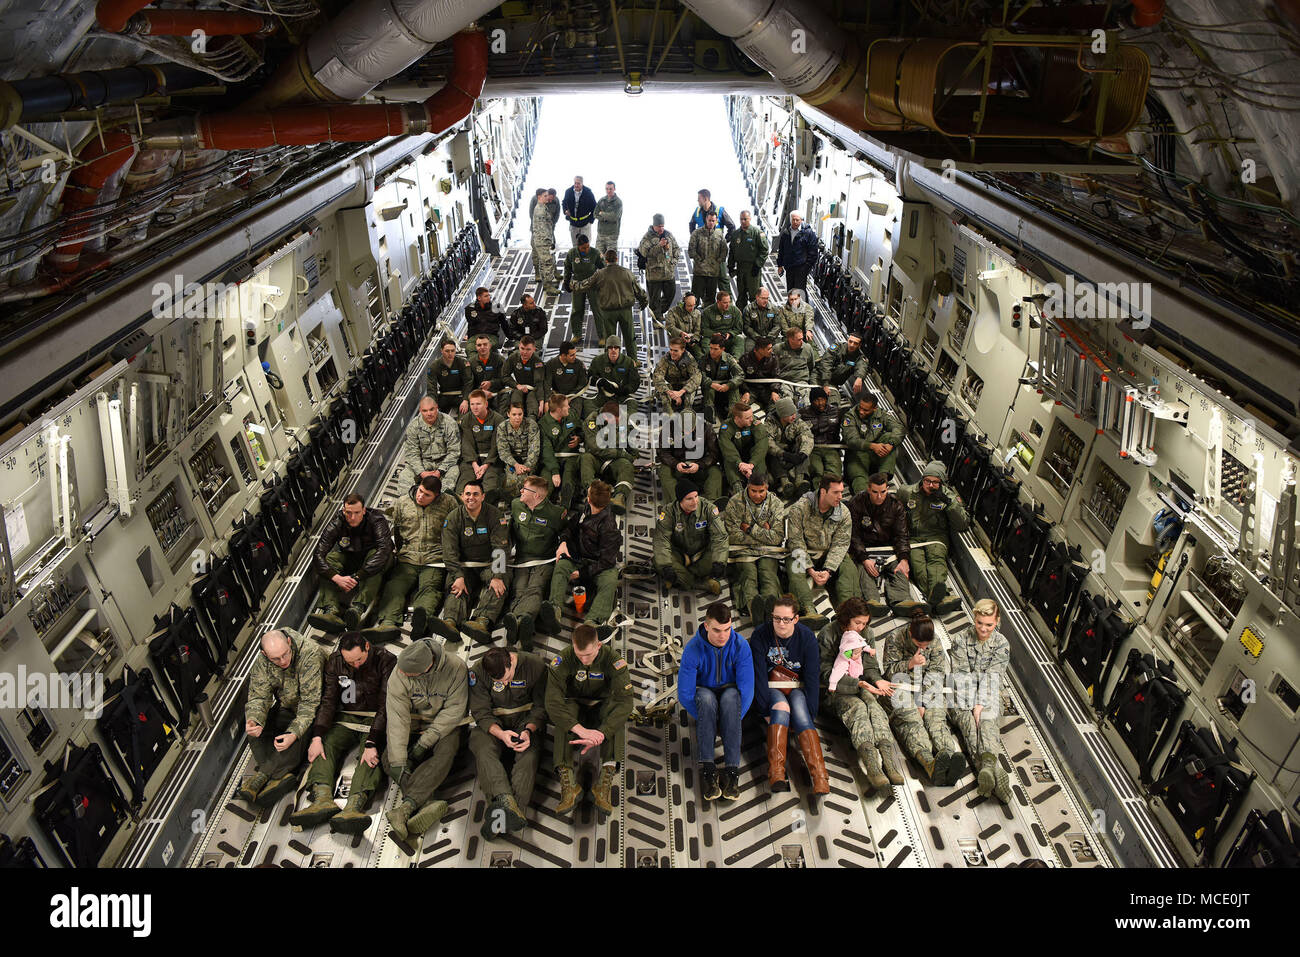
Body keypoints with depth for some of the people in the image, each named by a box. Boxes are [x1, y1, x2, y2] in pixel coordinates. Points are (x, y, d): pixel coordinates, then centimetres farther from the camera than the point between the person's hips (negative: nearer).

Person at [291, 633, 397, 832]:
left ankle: (355, 805, -52)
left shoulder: (386, 661, -14)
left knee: (372, 756, -31)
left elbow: (385, 706, -19)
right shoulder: (334, 661, 0)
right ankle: (323, 798, -41)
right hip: (346, 718, 5)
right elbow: (328, 701, -2)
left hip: (376, 719, -5)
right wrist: (317, 737, -16)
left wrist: (371, 743, -29)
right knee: (326, 744, -22)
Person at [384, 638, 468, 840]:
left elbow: (455, 709, -19)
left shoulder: (456, 668, -23)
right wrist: (398, 761, -31)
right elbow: (397, 718, -24)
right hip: (412, 724, 2)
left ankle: (406, 807, -42)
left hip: (444, 725, -2)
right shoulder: (399, 674, -20)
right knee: (390, 758, -23)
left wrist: (425, 741, -24)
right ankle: (428, 805, -38)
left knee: (445, 752, -32)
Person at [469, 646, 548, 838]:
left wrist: (528, 730, -23)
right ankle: (505, 800, -52)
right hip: (492, 724, 0)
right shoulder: (477, 673, -12)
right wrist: (500, 733, -28)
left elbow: (541, 707, -5)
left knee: (530, 753, -31)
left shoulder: (535, 666, -12)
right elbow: (481, 712, -11)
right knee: (484, 752, -31)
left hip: (525, 721, 0)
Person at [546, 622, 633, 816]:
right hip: (575, 704, 0)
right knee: (563, 715, -34)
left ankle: (605, 783, -39)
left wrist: (601, 733, -44)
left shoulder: (612, 660, -23)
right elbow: (552, 702, -30)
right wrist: (582, 730, -43)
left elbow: (625, 702, -30)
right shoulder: (562, 660, -22)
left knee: (615, 710, -34)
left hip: (602, 704, 0)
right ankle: (568, 783, -39)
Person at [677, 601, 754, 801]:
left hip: (729, 694, 0)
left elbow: (747, 689, -18)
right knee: (706, 697, -37)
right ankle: (707, 769, -37)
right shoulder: (693, 649, -22)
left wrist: (733, 722, -23)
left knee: (731, 696, -36)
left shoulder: (741, 646, -19)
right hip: (703, 693, 0)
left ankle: (732, 770, -38)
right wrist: (706, 721, -20)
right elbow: (684, 693, -19)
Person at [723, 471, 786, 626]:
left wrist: (750, 529, -3)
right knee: (748, 574, -31)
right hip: (743, 551, -1)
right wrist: (763, 533, -1)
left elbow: (778, 537, 1)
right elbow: (734, 535, -5)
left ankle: (770, 601, -59)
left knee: (769, 575, -30)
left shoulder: (776, 504, 8)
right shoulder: (735, 503, 2)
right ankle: (753, 603, -60)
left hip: (767, 552, 1)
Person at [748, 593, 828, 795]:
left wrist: (809, 712, -17)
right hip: (770, 688, -1)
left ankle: (820, 778, -43)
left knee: (800, 714, -29)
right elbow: (758, 674, -14)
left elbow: (812, 676, -10)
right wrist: (765, 710, -20)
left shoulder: (807, 637, -10)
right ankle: (776, 773, -45)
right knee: (781, 708, -32)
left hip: (797, 688, 1)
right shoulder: (760, 635, -13)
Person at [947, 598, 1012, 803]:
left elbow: (992, 677, -6)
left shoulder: (1002, 644, 4)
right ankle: (994, 771, -57)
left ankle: (987, 764, -61)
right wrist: (972, 705, -18)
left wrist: (980, 704, -19)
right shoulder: (960, 639, 2)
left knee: (987, 721, -32)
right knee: (967, 721, -32)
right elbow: (961, 674, -5)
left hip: (988, 696, 1)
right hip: (963, 696, -1)